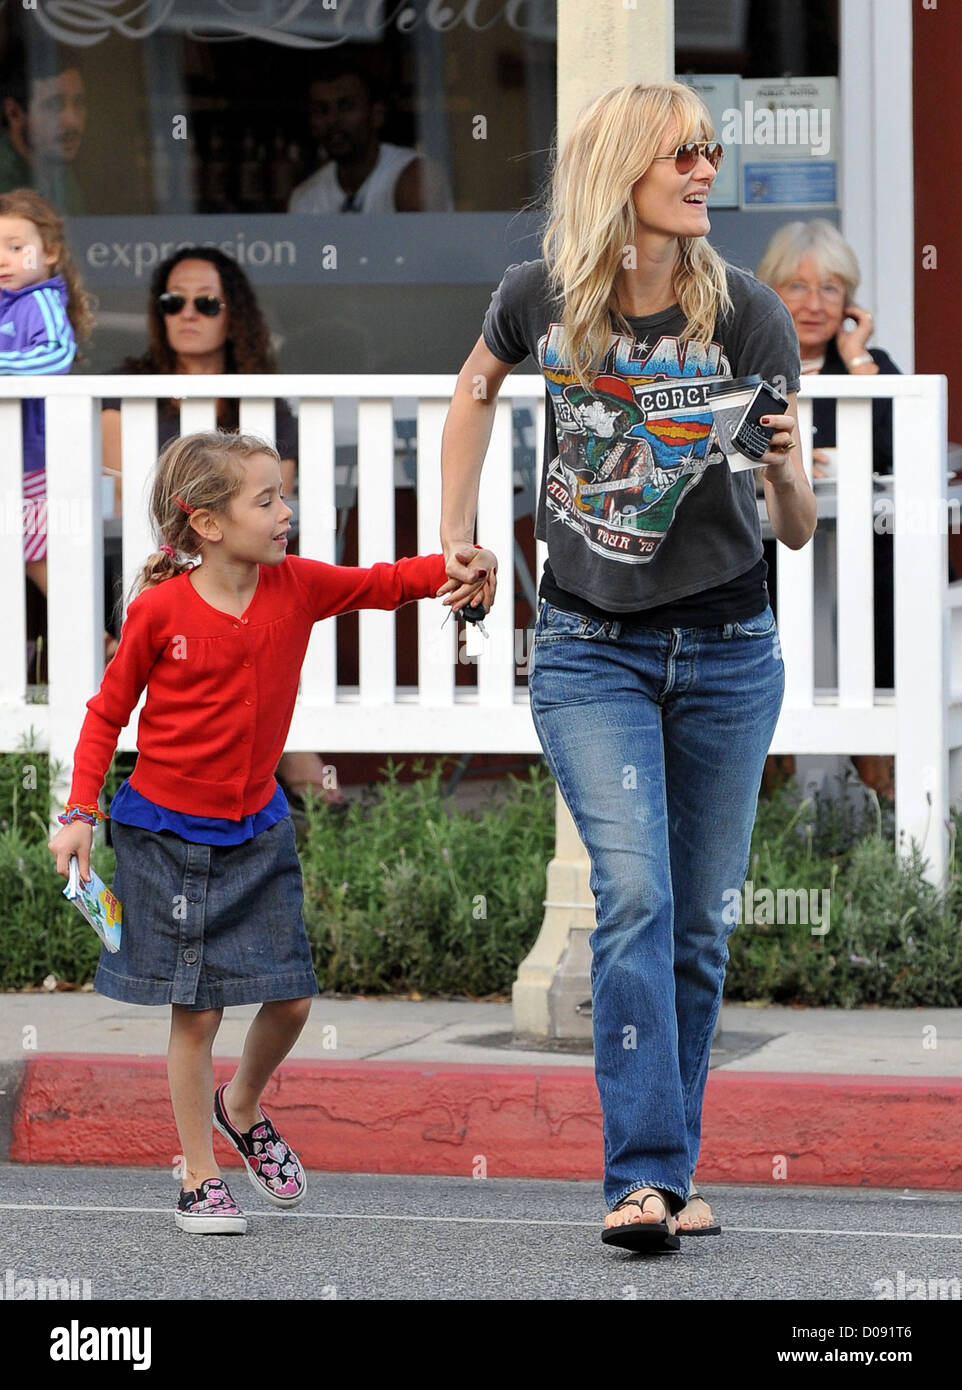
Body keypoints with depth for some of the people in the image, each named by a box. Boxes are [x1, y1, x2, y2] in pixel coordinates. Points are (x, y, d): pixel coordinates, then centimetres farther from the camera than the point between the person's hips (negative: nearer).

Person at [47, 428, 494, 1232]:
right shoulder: (161, 610, -15)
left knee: (291, 998, 5)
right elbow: (108, 713, -6)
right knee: (197, 1011, -1)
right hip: (169, 834, -5)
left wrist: (454, 566, -19)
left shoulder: (297, 587, -4)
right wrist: (81, 813, -10)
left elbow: (383, 585, 1)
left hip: (257, 831, 5)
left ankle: (241, 1108, 36)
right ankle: (201, 1180, 11)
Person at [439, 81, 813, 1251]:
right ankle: (643, 1177, -22)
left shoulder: (747, 316, -11)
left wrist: (785, 471, -32)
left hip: (724, 651, 1)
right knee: (634, 895, -17)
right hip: (589, 650, -1)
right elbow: (476, 388, 16)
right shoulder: (540, 298, -9)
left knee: (698, 923, 6)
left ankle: (666, 1166, 18)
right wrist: (454, 537, 15)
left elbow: (797, 534, -11)